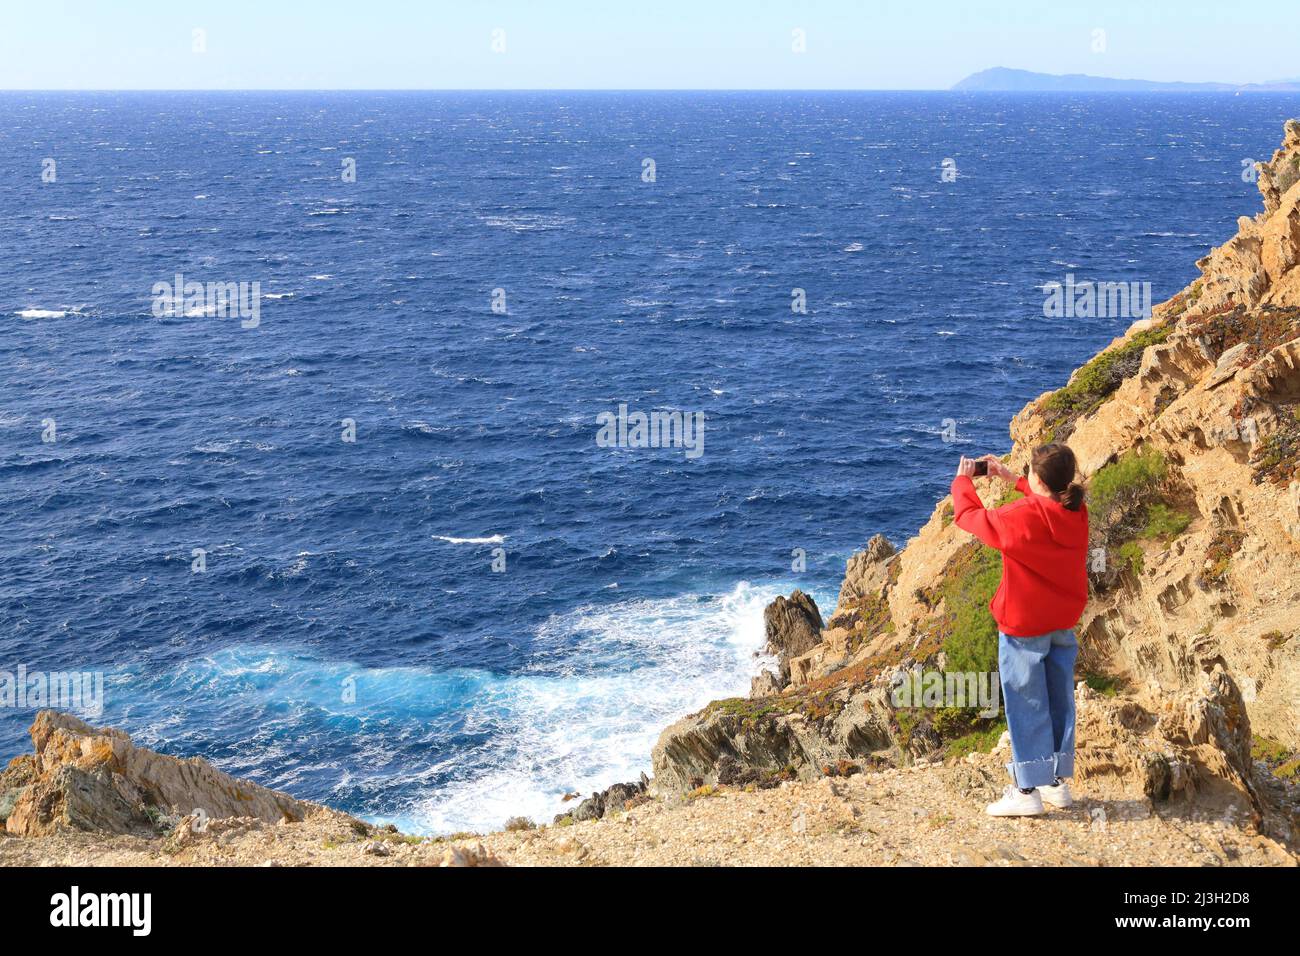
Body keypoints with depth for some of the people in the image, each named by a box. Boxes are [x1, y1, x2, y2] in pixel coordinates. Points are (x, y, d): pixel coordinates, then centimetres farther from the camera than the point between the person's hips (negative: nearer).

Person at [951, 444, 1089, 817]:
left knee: (1026, 705, 0)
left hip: (1024, 625, -6)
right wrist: (1012, 479, 21)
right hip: (1064, 622, 6)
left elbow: (969, 516, -10)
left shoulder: (1021, 517, -24)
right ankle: (1058, 781, 24)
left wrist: (962, 479, 7)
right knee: (1060, 702, 15)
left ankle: (1028, 790, 1)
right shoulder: (1077, 514, -5)